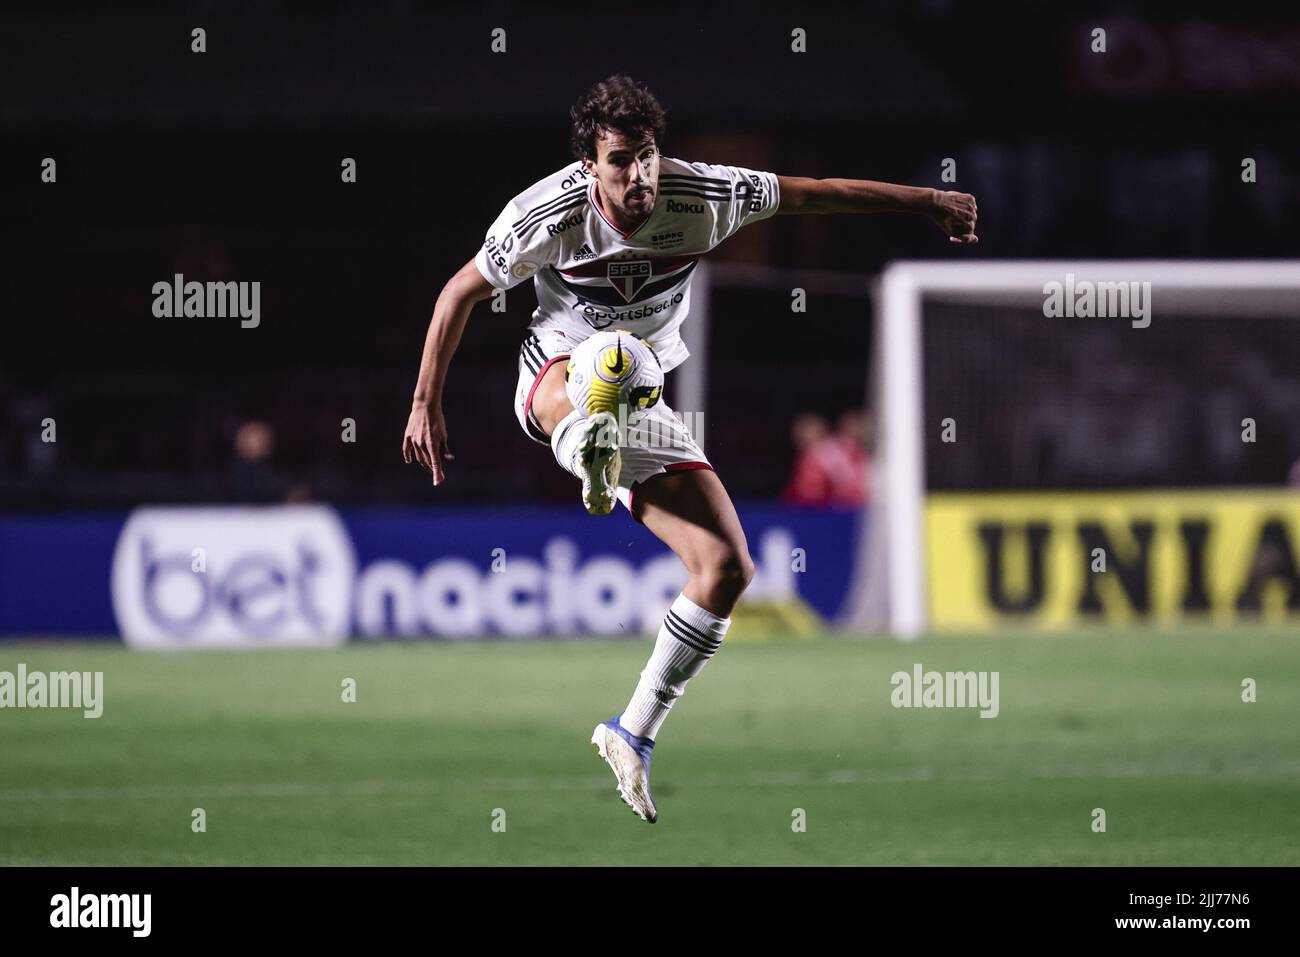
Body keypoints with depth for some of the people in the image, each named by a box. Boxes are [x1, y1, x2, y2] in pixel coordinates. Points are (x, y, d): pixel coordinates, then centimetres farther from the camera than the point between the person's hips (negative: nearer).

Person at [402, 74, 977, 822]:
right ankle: (592, 456, -77)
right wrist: (426, 405, -5)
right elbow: (460, 293, -6)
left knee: (728, 569, -7)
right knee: (575, 384, -43)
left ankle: (633, 734, 3)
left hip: (645, 397, 3)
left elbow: (817, 193, -3)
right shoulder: (546, 216, -20)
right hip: (558, 368, -3)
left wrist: (927, 202, 2)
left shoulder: (701, 196, -16)